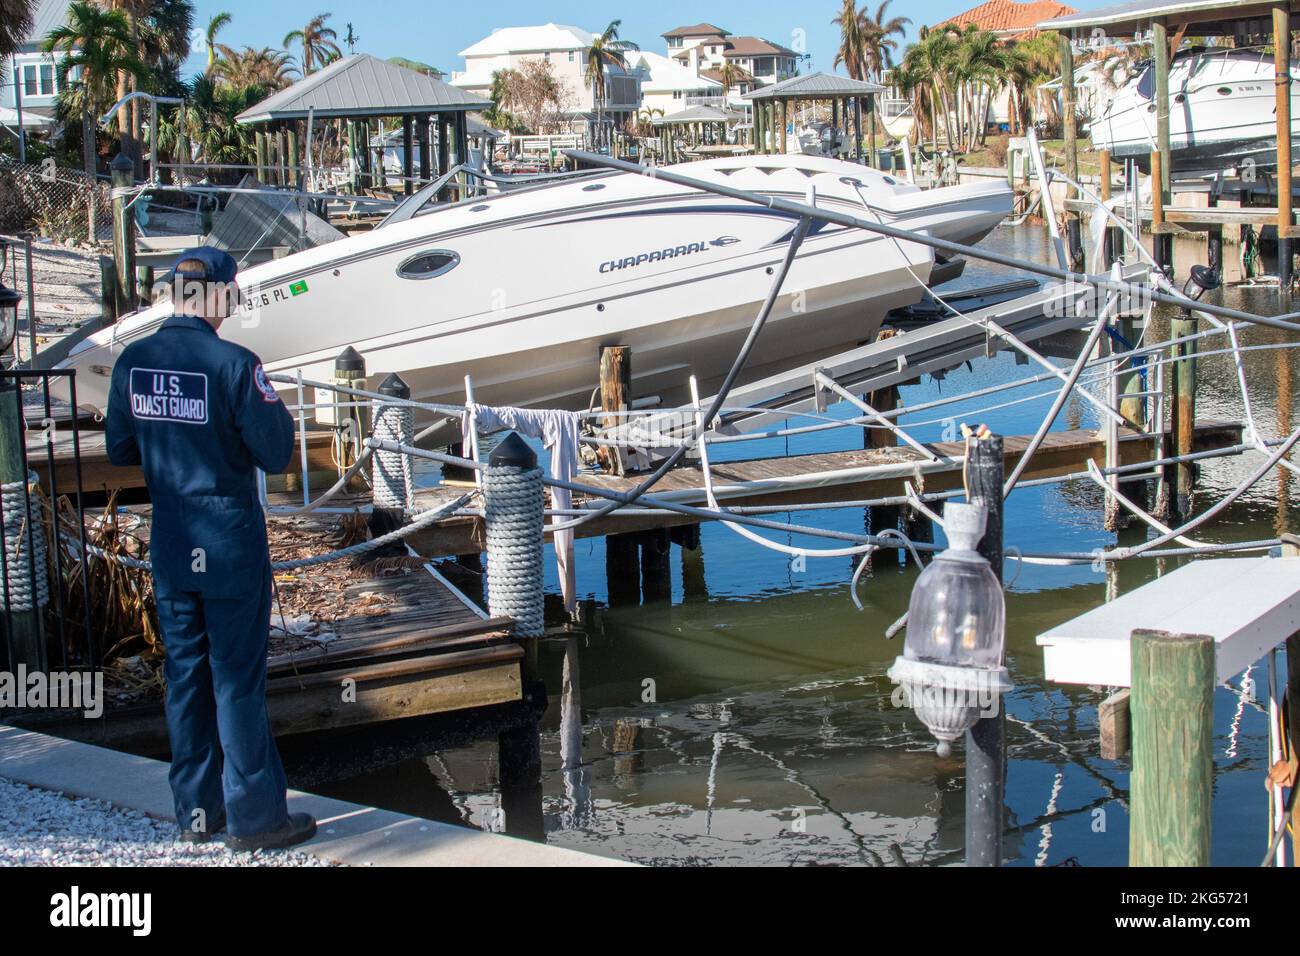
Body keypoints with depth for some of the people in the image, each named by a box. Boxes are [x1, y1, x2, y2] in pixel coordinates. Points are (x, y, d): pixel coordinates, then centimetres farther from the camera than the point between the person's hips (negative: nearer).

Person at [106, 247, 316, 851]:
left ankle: (197, 811, 23)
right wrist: (273, 409, 2)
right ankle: (254, 817, 10)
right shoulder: (233, 364, -17)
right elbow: (275, 455, -15)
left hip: (169, 546, 5)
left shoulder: (133, 361, 0)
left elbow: (119, 450, 9)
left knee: (184, 674, 14)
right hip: (230, 541, -5)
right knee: (237, 677, 2)